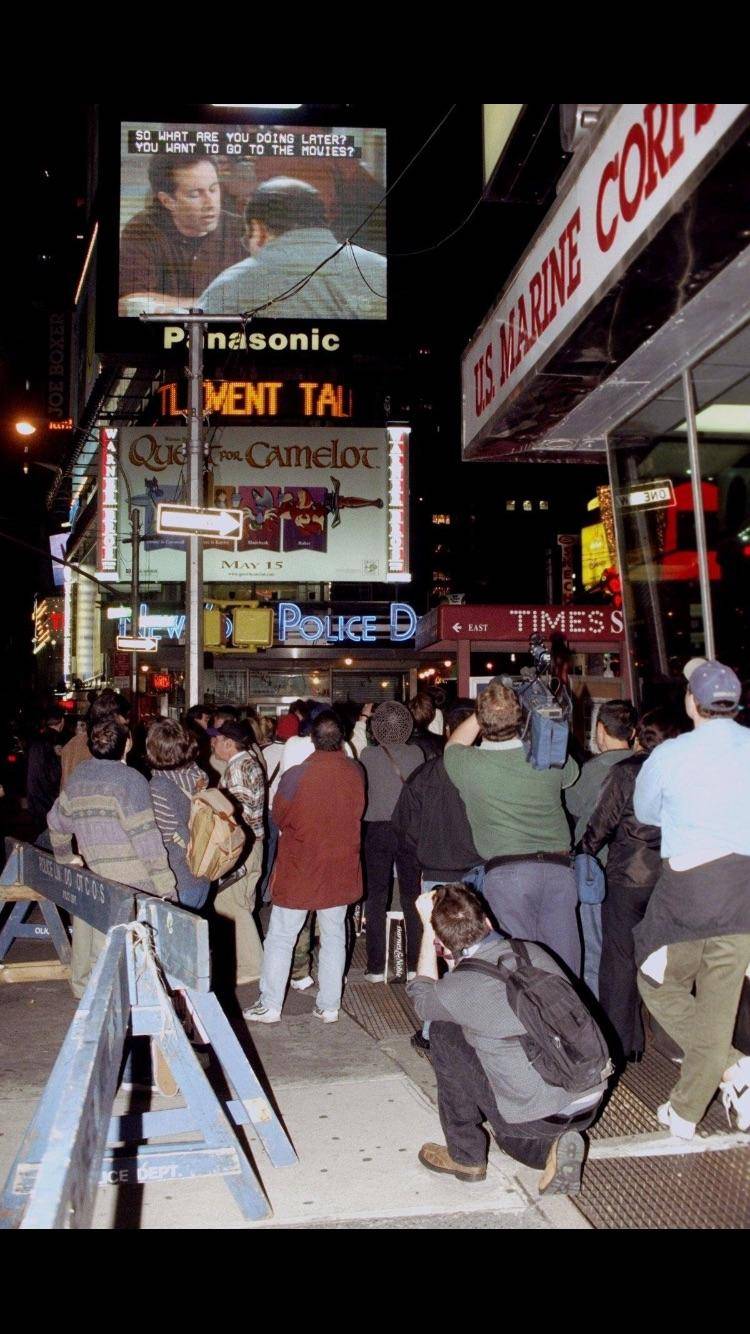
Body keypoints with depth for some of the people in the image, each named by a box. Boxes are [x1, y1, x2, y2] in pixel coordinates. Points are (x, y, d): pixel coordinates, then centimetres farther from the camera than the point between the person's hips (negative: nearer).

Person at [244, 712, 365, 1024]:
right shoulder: (355, 772, -10)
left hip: (299, 869, -3)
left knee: (280, 938, 10)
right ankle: (329, 1006, 21)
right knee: (334, 937, 15)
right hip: (341, 869, 3)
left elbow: (279, 817, -4)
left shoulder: (295, 776, -19)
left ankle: (270, 1006, 16)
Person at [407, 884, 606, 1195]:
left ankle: (466, 1155, 17)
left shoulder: (460, 989, -14)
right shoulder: (533, 952, 2)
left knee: (443, 1030, 9)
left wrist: (428, 929, 13)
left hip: (537, 1118, -6)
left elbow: (420, 996, 12)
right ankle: (551, 1148, 8)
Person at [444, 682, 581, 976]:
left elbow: (453, 743, 23)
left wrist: (483, 711, 27)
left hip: (506, 872, -3)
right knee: (563, 965, 9)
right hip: (558, 868, 3)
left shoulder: (468, 764, -3)